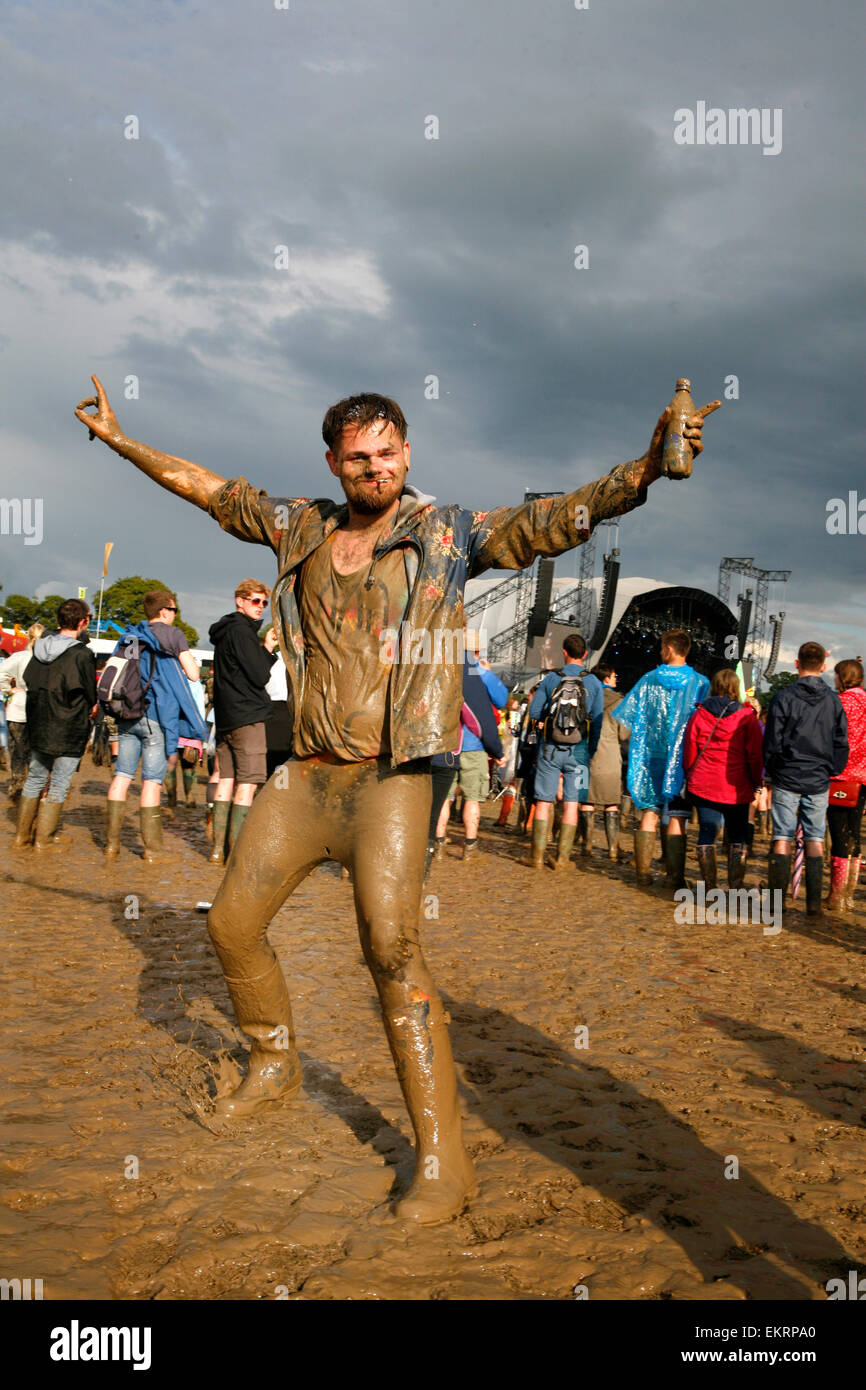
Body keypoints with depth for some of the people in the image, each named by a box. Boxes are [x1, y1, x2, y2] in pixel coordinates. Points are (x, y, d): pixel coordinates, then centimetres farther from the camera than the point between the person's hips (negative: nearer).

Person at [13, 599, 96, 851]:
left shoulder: (40, 646, 2)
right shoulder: (81, 654, -16)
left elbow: (29, 680, 9)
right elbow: (90, 694, -9)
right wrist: (91, 708, 11)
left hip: (39, 726, 6)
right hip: (70, 730, -6)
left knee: (34, 779, 17)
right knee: (59, 786, 3)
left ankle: (22, 836, 22)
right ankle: (42, 840, 5)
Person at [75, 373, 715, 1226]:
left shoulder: (449, 536, -4)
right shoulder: (303, 528, 9)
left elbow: (559, 517, -17)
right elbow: (203, 486, 20)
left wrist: (647, 468, -33)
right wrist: (116, 436, 24)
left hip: (390, 780, -6)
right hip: (305, 775, 6)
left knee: (391, 948, -19)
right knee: (232, 925, 12)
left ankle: (442, 1160, -10)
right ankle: (275, 1065, 39)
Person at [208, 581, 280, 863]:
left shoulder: (224, 631, 21)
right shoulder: (241, 630, -10)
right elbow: (259, 676, -13)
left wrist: (265, 649, 11)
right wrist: (269, 649, 2)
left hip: (225, 717, 9)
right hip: (247, 716, -9)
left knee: (226, 779, 9)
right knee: (248, 783, -8)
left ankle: (218, 849, 9)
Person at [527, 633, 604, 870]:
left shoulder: (551, 679, -1)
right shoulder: (594, 683, -1)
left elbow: (534, 711, 1)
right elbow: (597, 721, 0)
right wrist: (591, 751, 8)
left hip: (550, 748, 0)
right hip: (578, 750, 0)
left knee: (543, 803, 5)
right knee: (571, 805, 5)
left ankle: (537, 856, 5)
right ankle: (563, 857, 5)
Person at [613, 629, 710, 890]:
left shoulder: (648, 680, 1)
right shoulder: (699, 683, -4)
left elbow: (626, 715, 5)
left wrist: (640, 743, 17)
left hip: (651, 756, 2)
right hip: (683, 758, -2)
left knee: (649, 814, 9)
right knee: (677, 818, 0)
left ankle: (643, 871, 9)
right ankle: (675, 876, 0)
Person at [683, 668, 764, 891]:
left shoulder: (698, 715, 1)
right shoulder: (747, 717, -6)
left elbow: (689, 754, 6)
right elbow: (755, 756, -5)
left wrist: (691, 778, 20)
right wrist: (755, 782, 8)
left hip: (703, 786, 1)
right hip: (736, 788, -1)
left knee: (706, 833, 7)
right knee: (738, 836, 10)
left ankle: (710, 885, 8)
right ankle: (735, 885, 6)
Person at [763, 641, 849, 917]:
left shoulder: (783, 697, -7)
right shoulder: (833, 700, 1)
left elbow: (771, 742, -5)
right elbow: (842, 744, 4)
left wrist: (773, 772, 8)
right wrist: (831, 772, 15)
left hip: (787, 779, -2)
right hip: (819, 781, 2)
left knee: (782, 839, 2)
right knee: (815, 839, 7)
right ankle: (814, 903, 7)